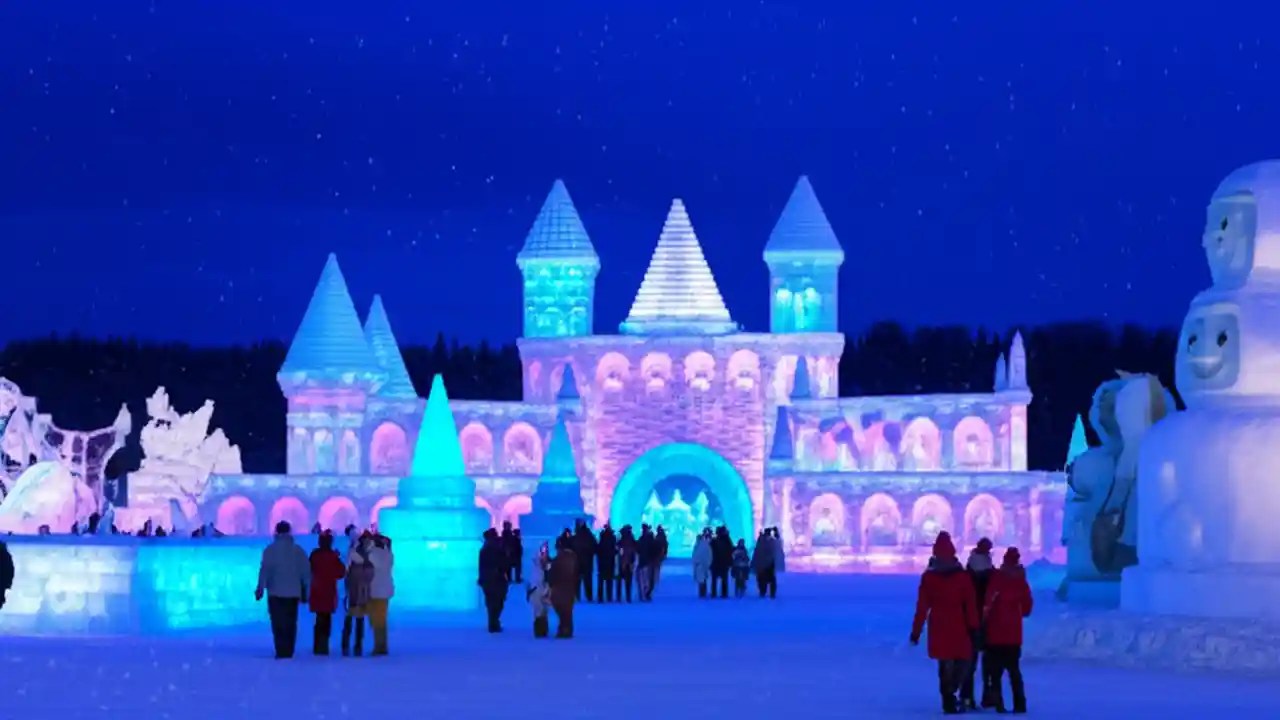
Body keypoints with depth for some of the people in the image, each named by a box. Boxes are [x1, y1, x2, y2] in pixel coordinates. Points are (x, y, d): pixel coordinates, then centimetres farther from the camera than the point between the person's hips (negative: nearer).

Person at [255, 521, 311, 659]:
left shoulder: (271, 549, -3)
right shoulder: (298, 550, 7)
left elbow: (265, 570, -11)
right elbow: (306, 572, 8)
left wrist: (260, 588, -7)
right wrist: (305, 591, 16)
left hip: (276, 592, -3)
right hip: (293, 593, 3)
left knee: (278, 624, -3)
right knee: (290, 624, 9)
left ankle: (282, 652, -12)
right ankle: (289, 652, 7)